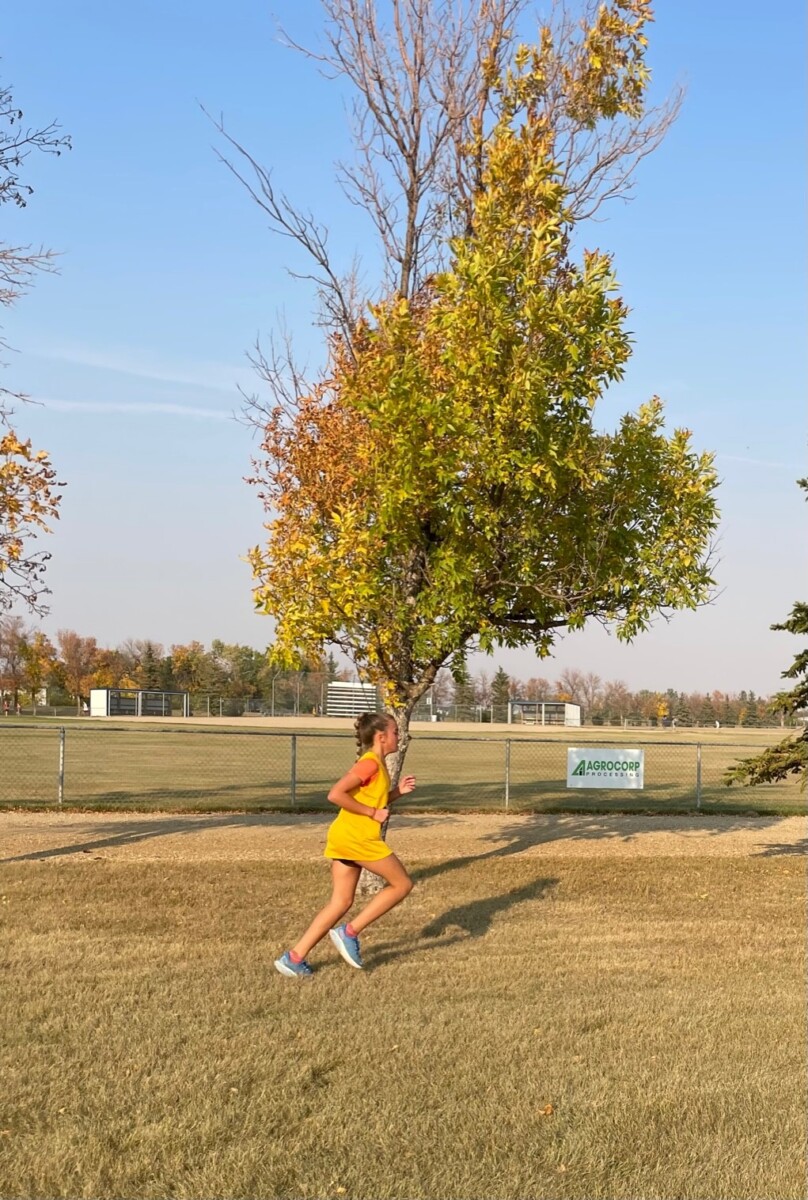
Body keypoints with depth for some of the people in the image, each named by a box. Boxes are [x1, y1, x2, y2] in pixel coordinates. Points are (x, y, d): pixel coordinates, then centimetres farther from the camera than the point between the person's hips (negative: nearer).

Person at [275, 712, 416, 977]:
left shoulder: (375, 764, 17)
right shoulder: (370, 763, -13)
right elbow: (335, 794, -21)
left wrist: (398, 791, 14)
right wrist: (373, 813, -16)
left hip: (344, 838, 10)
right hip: (358, 838, -10)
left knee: (341, 902, 9)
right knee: (402, 884, 2)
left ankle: (295, 957, 6)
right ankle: (350, 932, 1)